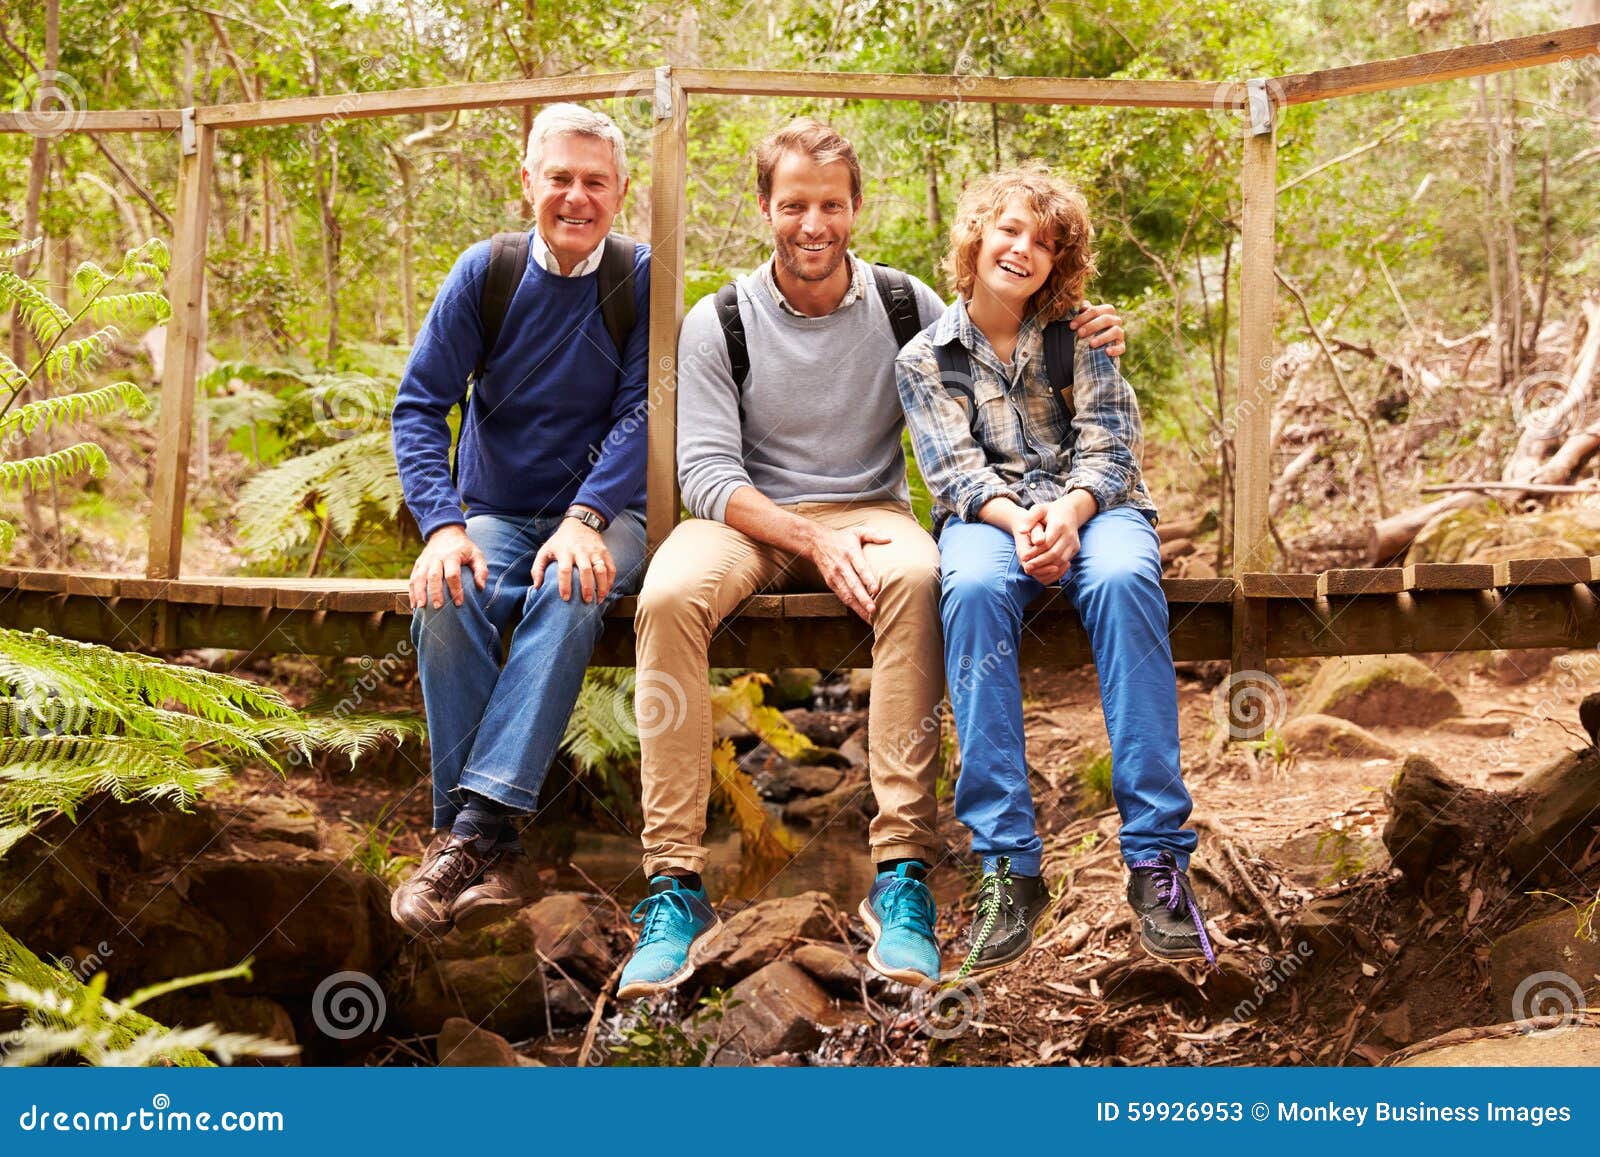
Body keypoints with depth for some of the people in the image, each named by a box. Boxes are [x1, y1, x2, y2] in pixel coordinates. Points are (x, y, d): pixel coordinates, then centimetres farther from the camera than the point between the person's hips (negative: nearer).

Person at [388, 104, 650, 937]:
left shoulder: (640, 279, -1)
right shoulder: (485, 273, 1)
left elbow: (642, 413, -8)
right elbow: (419, 405, -4)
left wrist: (584, 519, -25)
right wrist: (442, 526, -20)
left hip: (603, 513, -1)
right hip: (495, 513, 1)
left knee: (568, 592, -35)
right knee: (449, 600, -31)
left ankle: (475, 824, -40)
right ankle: (491, 856, -32)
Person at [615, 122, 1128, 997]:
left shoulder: (905, 306, 5)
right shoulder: (719, 324, 0)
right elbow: (705, 473, -7)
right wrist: (814, 539, -21)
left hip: (869, 510, 0)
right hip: (750, 520, 0)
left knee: (915, 578, -37)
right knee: (670, 595, -34)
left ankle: (902, 873, -35)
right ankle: (675, 879, -30)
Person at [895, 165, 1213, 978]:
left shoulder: (1079, 337, 11)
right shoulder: (925, 359, 11)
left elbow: (1108, 447, 2)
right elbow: (955, 469, 0)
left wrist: (1070, 512, -20)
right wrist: (1016, 518, -21)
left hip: (1090, 507, 1)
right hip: (988, 515, 0)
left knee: (1122, 580, -36)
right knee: (973, 589, -37)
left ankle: (1156, 856, -36)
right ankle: (1007, 865, -37)